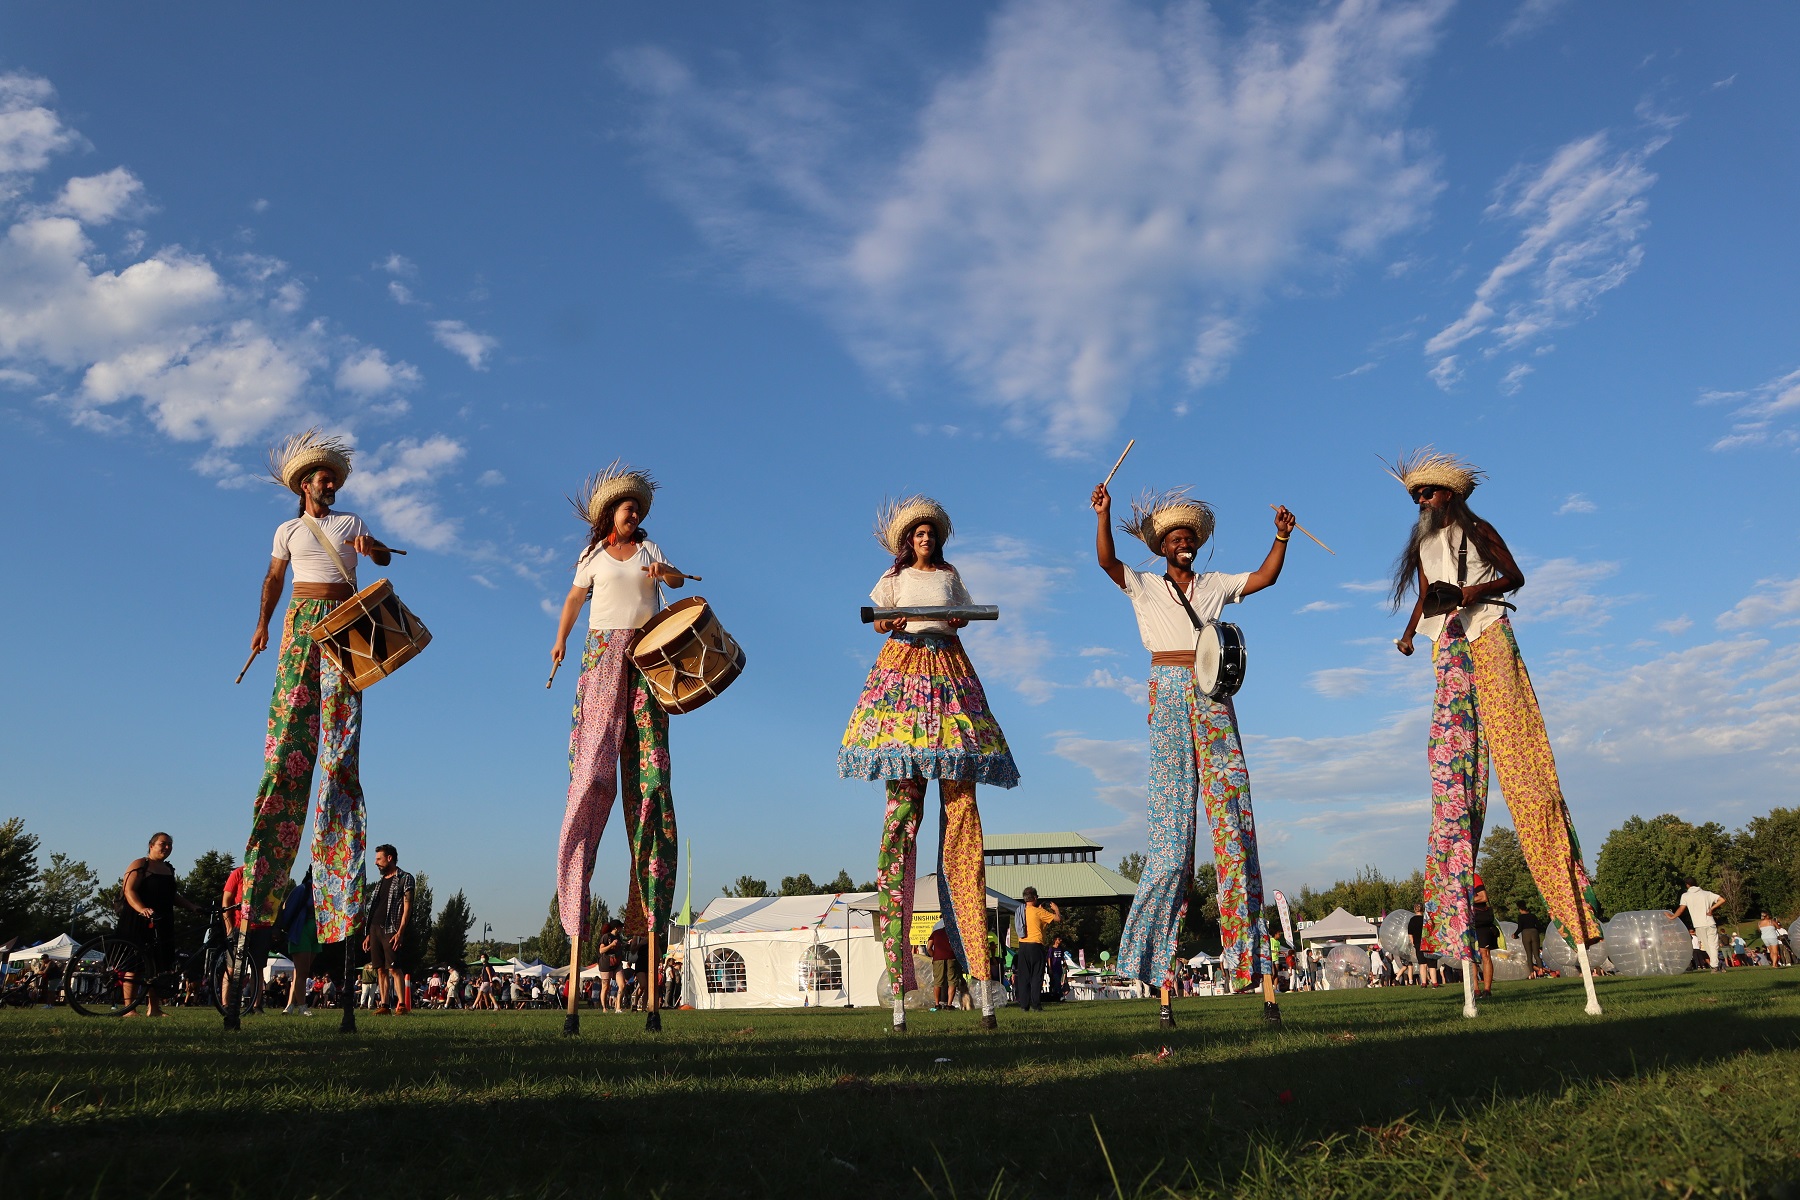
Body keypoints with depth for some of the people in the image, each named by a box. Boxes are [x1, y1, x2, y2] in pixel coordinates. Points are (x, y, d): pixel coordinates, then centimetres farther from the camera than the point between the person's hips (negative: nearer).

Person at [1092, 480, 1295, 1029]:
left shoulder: (1215, 585, 19)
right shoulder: (1144, 587, 12)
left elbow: (1265, 576, 9)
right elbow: (1107, 561, -4)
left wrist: (1281, 537, -5)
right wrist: (1103, 517, -19)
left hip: (1214, 700, 2)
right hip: (1168, 698, -2)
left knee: (1234, 823, -5)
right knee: (1172, 832, -7)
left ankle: (1261, 975, -3)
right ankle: (1162, 983, -3)